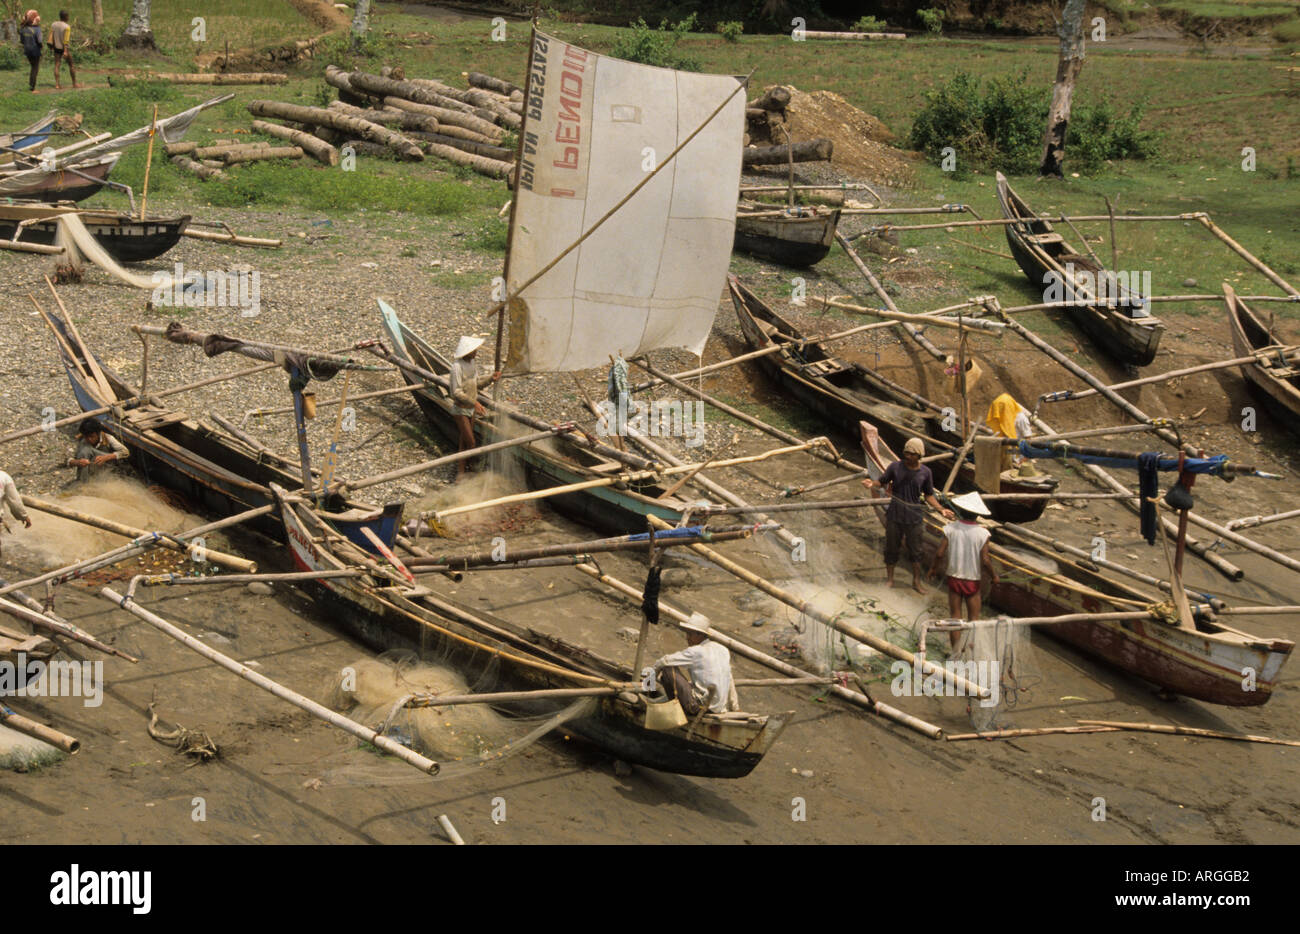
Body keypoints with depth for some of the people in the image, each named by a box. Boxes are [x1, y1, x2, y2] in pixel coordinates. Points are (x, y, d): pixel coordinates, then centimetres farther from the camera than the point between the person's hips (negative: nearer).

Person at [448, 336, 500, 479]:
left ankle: (461, 473, 23)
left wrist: (491, 379, -1)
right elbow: (457, 392, -26)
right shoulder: (457, 366, -22)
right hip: (461, 409, -8)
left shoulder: (471, 362, 4)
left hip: (471, 408, 8)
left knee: (465, 443, 14)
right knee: (471, 444, -9)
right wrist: (475, 403, -30)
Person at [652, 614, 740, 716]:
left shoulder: (695, 652, -11)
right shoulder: (723, 650, 9)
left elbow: (664, 661, -7)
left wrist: (653, 674, 14)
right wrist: (735, 708, 26)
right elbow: (730, 681, 17)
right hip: (721, 709, 8)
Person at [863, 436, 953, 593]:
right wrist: (872, 483, -22)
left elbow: (928, 496, 6)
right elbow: (882, 481, 1)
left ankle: (916, 582, 21)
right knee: (892, 548, 9)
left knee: (915, 551, 7)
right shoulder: (895, 467, -7)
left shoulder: (925, 472, -3)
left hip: (914, 516, 0)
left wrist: (941, 509, -6)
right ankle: (889, 579, 25)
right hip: (895, 515, 0)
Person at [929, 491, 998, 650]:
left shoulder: (951, 529, -11)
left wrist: (934, 568, 10)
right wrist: (994, 575, 3)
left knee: (955, 616, 10)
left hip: (954, 577, 1)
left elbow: (940, 553, -9)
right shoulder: (982, 534, -15)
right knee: (974, 617, 13)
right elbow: (985, 561, -15)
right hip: (973, 579, -1)